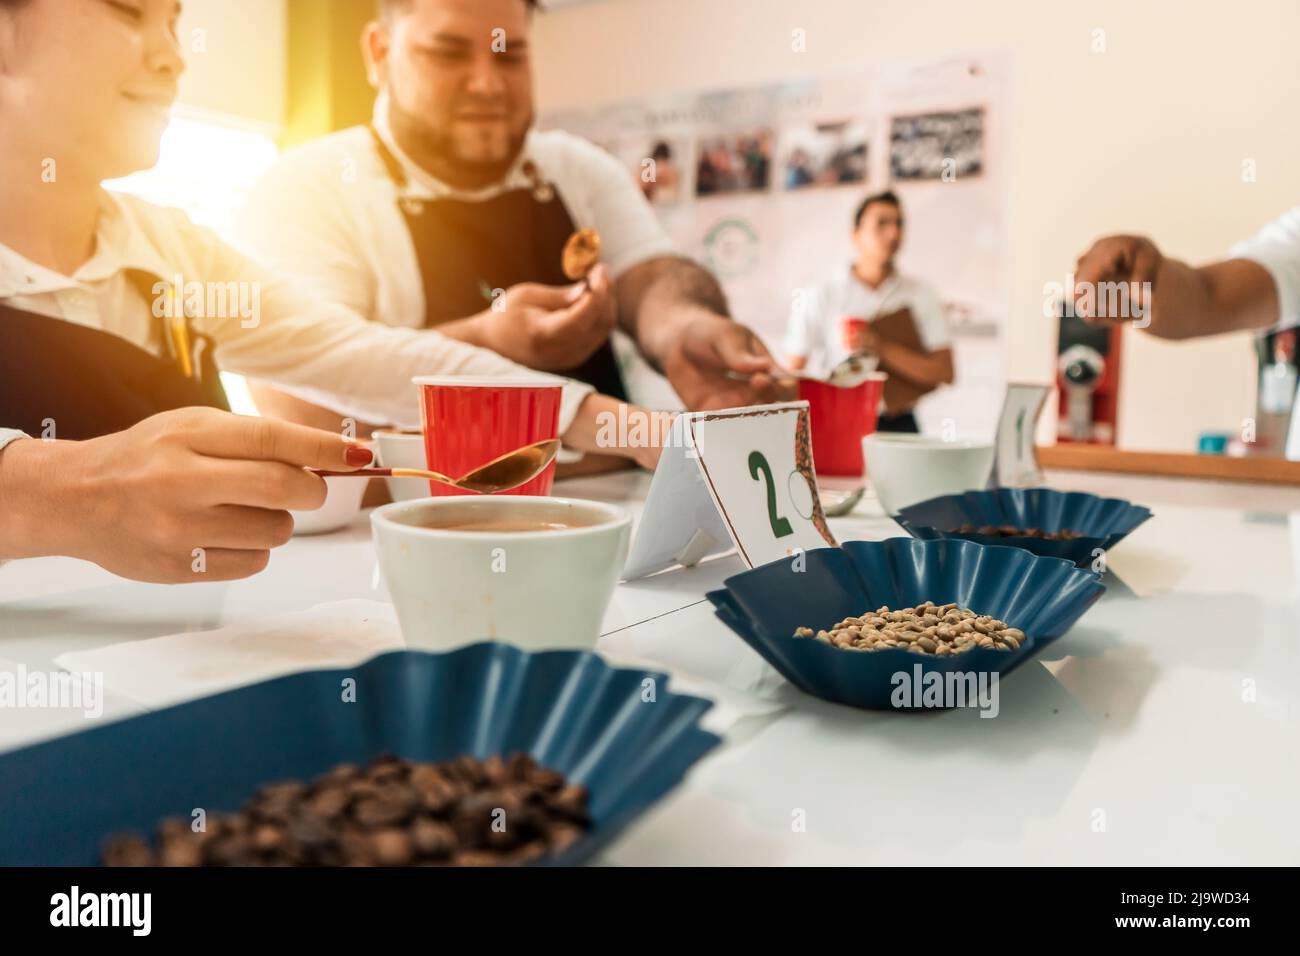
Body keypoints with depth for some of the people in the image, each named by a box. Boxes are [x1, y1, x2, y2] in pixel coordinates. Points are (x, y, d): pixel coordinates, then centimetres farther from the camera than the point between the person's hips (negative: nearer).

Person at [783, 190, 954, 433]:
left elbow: (944, 372, -2)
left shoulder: (920, 294, 4)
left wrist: (884, 348, -13)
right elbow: (794, 375, -1)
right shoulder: (819, 297, -3)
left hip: (899, 425, 2)